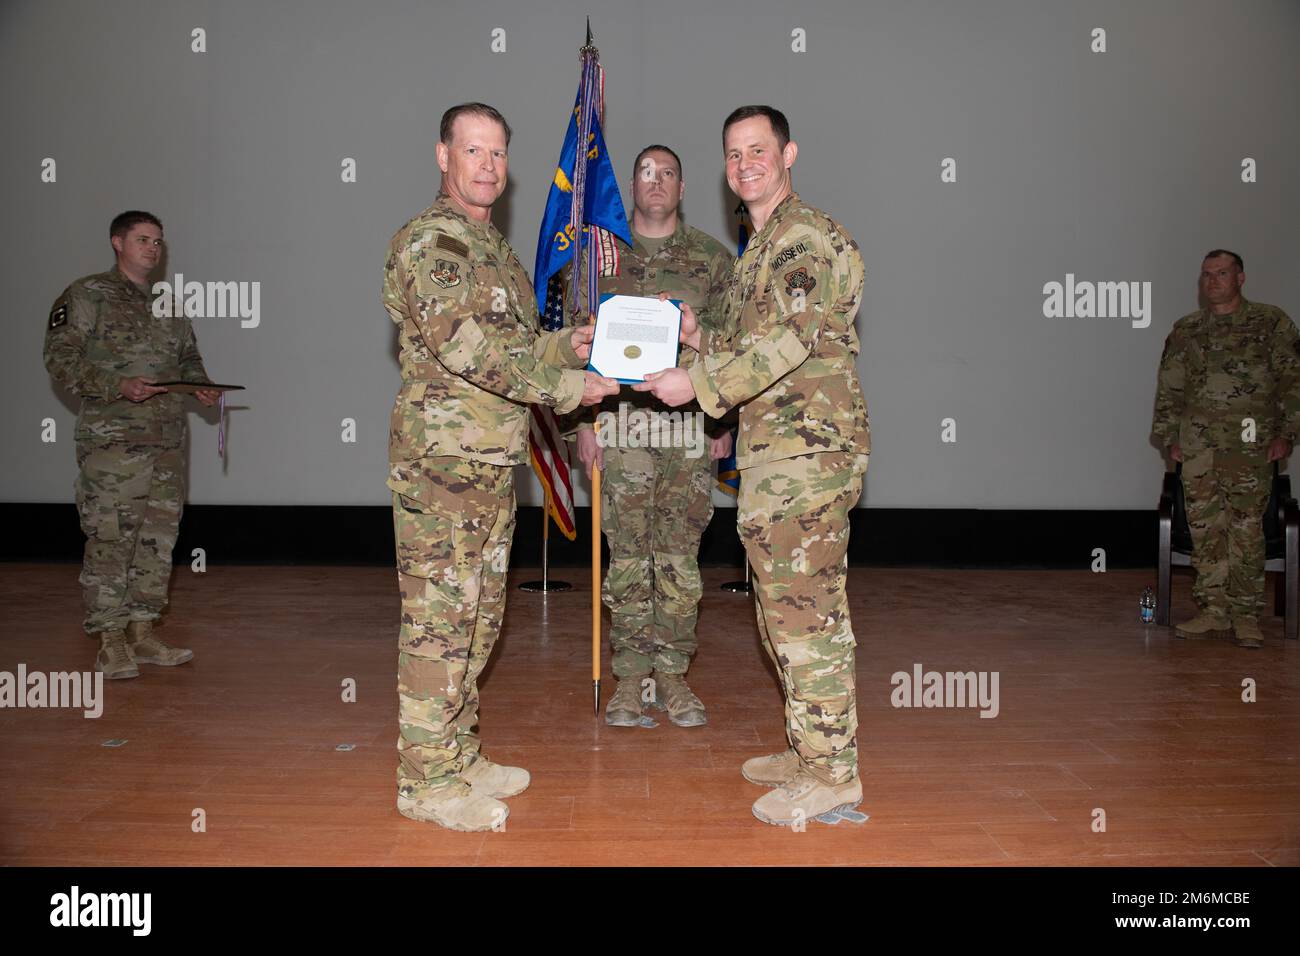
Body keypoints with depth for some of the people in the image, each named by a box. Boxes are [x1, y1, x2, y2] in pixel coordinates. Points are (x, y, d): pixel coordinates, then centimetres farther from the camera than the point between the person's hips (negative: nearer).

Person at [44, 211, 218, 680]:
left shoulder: (168, 304, 18)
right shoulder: (87, 296, 0)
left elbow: (189, 357, 25)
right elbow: (61, 358, -7)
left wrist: (200, 385, 3)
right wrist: (118, 386, -20)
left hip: (167, 442, 6)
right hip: (112, 440, -6)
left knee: (158, 537, 8)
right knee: (110, 538, -6)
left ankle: (142, 632, 18)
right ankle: (110, 643, 2)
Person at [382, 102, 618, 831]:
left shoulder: (496, 247, 19)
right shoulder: (426, 243, -10)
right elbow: (465, 346, -23)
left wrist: (566, 344, 5)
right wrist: (570, 386, -21)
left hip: (495, 463, 9)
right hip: (441, 462, -9)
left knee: (478, 616, 14)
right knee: (438, 619, -3)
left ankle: (462, 757, 27)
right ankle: (429, 781, 8)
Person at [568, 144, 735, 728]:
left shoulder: (713, 257, 8)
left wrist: (724, 422, 2)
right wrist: (585, 422, -1)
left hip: (691, 425, 0)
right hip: (621, 423, 0)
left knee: (681, 556, 4)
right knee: (627, 555, 3)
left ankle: (672, 675, 15)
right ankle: (630, 677, 13)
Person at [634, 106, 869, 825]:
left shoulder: (809, 235, -8)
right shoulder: (759, 250, 23)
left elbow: (792, 338, -22)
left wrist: (701, 384, -20)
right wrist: (697, 337, 10)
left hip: (808, 451, -10)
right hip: (771, 454, 10)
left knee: (807, 610, -6)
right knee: (785, 611, 15)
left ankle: (831, 772, 4)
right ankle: (809, 749, 27)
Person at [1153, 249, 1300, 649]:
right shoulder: (1185, 330, 14)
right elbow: (1168, 389, 16)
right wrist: (1169, 437, 10)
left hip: (1250, 442, -3)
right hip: (1198, 444, 3)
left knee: (1246, 529, -4)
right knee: (1205, 527, 3)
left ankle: (1245, 616, 3)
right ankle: (1214, 612, 11)